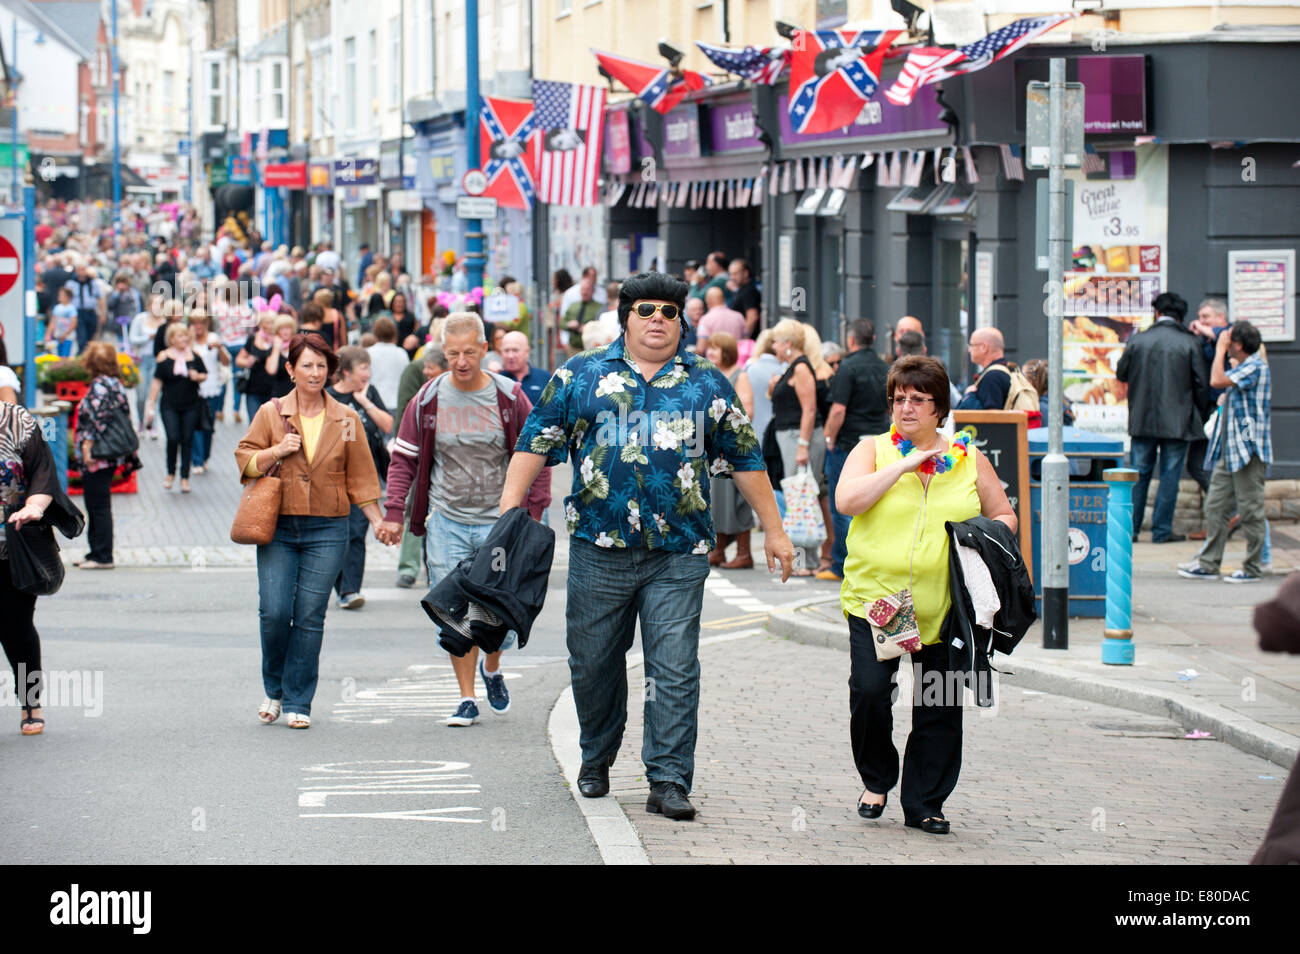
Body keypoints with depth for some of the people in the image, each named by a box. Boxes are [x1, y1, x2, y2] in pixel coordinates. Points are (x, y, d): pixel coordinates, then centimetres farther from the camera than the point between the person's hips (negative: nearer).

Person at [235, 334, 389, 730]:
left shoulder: (346, 420, 7)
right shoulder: (270, 413, 5)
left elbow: (360, 477, 11)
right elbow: (245, 461, 7)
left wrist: (377, 521, 5)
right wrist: (278, 451, -9)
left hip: (327, 531, 0)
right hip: (278, 528, 0)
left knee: (309, 617, -3)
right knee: (274, 612, -9)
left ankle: (297, 703, 6)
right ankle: (274, 690, 15)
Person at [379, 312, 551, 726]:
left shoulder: (510, 397, -2)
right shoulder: (428, 400, 1)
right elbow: (404, 459, 7)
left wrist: (533, 512, -3)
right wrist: (393, 512, -2)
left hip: (500, 521, -1)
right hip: (446, 523, 1)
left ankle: (492, 669, 29)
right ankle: (467, 699, 8)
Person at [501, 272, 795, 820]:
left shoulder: (707, 384, 10)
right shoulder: (580, 377, 7)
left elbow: (744, 459, 14)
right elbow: (537, 443, 7)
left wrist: (772, 529, 14)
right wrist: (508, 512, -3)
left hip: (678, 554, 0)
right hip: (599, 548, 0)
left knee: (674, 671, -6)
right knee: (594, 664, 10)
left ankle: (669, 780, -2)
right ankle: (596, 759, 31)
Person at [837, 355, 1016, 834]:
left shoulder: (969, 460, 10)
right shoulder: (872, 450, 5)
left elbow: (1005, 517, 16)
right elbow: (847, 500, -11)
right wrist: (906, 464, -13)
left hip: (943, 609, 2)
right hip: (875, 599, -2)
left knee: (940, 707, 2)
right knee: (869, 691, -14)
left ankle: (924, 803, 16)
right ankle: (877, 781, 12)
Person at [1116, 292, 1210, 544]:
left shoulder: (1137, 341, -2)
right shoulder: (1189, 344, -6)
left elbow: (1121, 374, 11)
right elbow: (1201, 384, -3)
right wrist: (1200, 415, 11)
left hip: (1143, 420, 2)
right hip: (1177, 422, -2)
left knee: (1139, 475, 11)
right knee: (1169, 475, 4)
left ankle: (1129, 528, 13)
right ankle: (1162, 530, 4)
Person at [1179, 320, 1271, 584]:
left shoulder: (1256, 367, -13)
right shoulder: (1241, 369, 18)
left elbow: (1217, 381, -21)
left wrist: (1220, 349, -13)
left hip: (1248, 450, -10)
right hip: (1229, 451, 10)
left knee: (1250, 511, -3)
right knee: (1215, 506, 7)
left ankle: (1253, 568, 3)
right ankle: (1208, 564, 10)